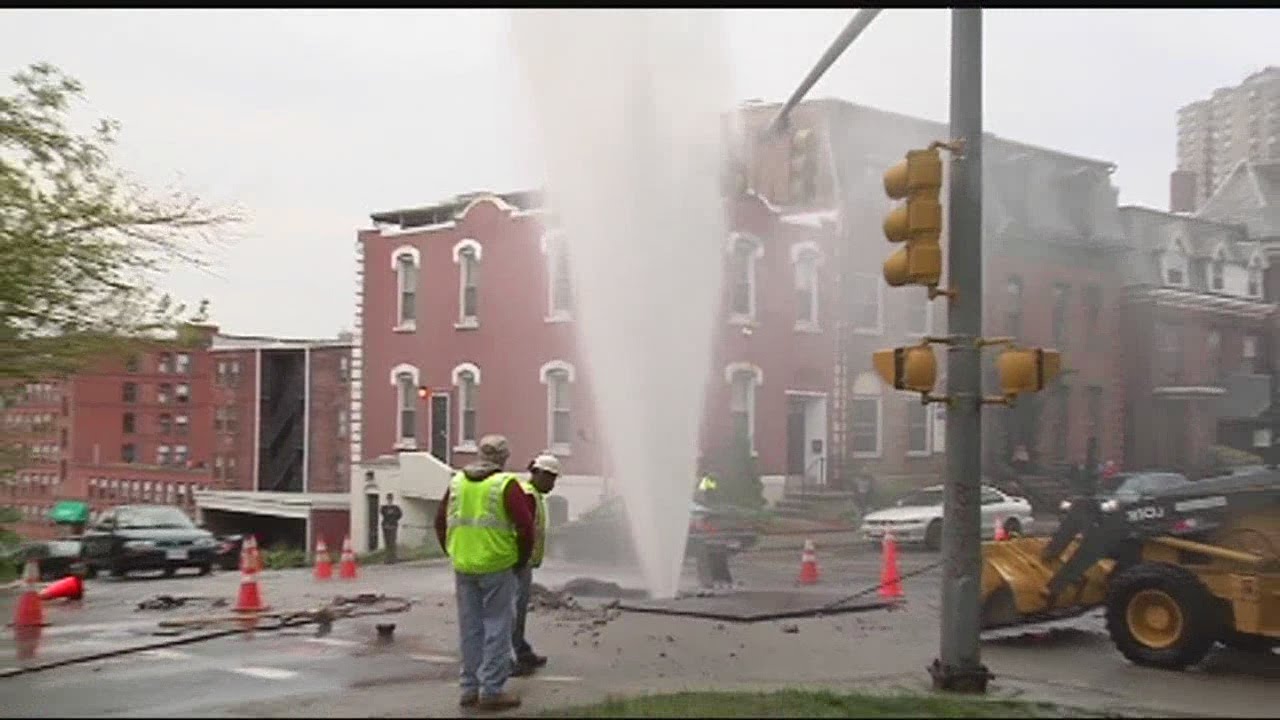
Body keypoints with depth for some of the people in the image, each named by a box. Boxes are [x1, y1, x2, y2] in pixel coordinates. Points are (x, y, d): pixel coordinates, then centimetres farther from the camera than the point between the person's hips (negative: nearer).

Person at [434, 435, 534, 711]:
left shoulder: (457, 482, 8)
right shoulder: (506, 484, -9)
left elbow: (440, 522, 12)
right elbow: (525, 526, -13)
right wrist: (521, 560, 1)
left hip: (463, 567, 5)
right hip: (497, 567, -5)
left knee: (470, 629, 13)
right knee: (497, 627, 3)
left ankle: (470, 688, 19)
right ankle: (492, 690, 3)